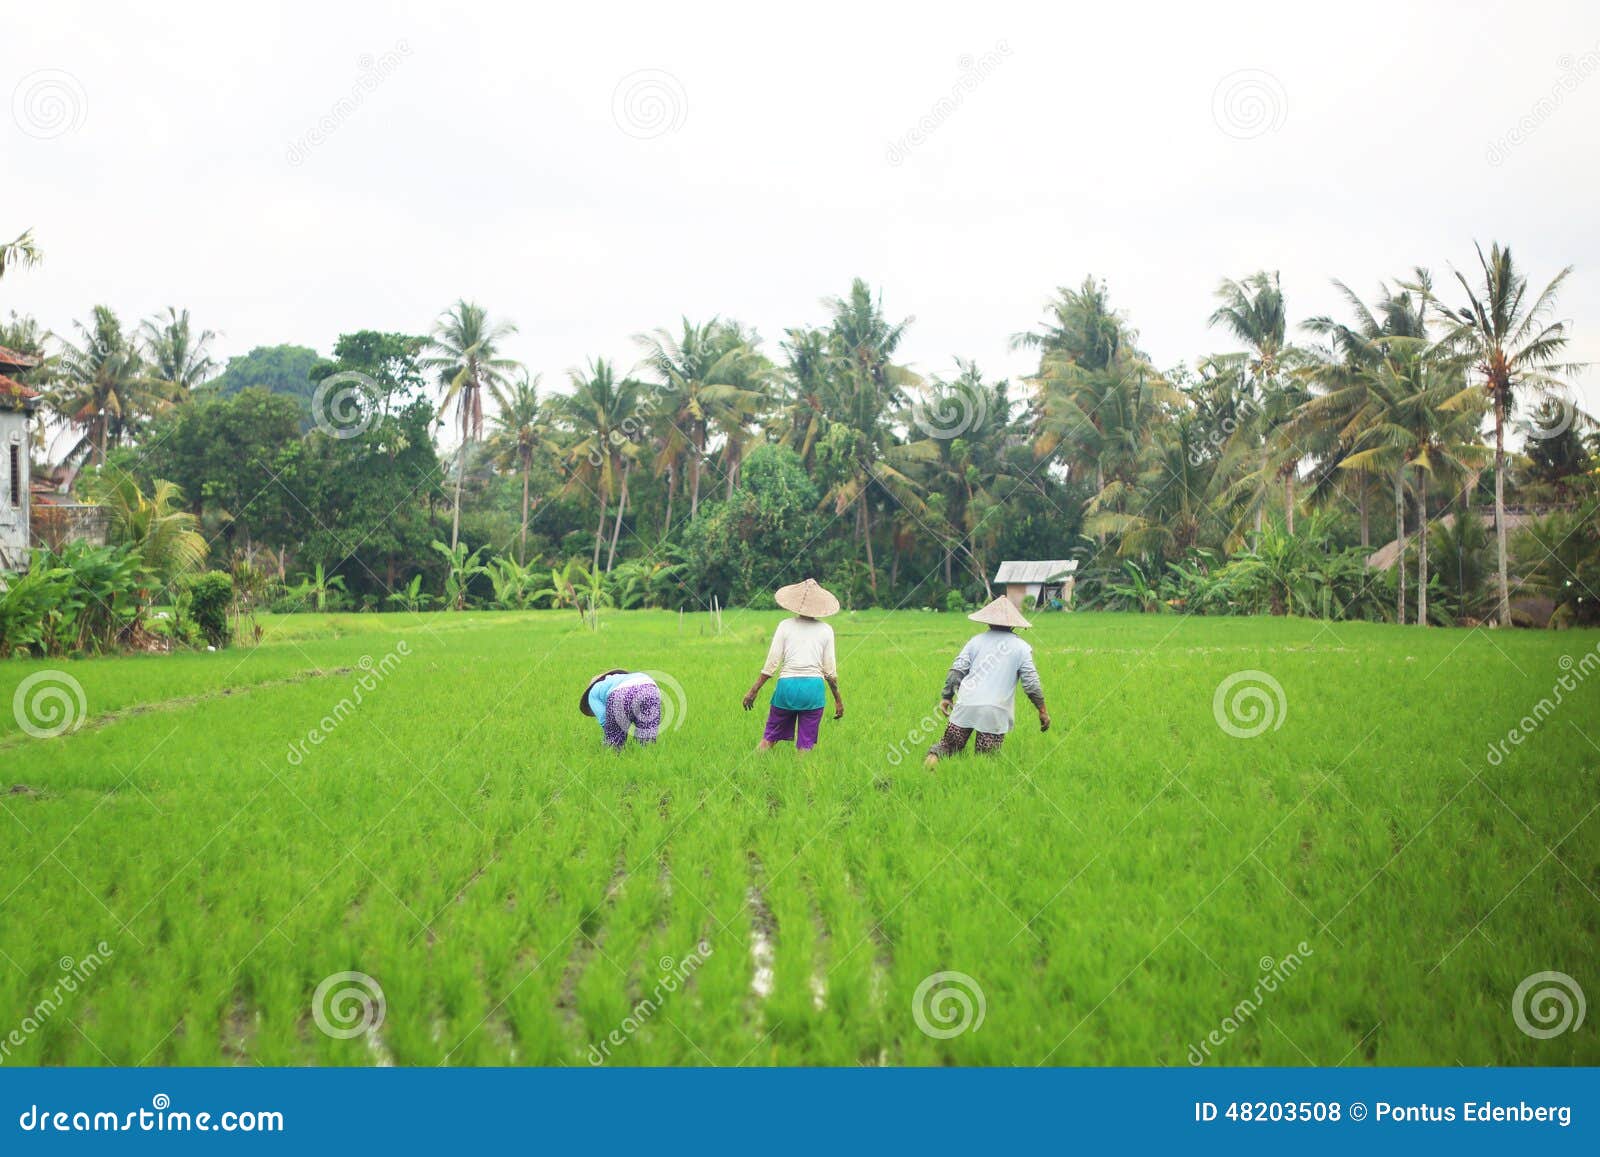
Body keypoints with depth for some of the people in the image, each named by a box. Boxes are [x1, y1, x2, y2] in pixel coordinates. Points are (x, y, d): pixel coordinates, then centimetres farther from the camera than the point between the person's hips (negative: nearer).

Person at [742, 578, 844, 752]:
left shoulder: (785, 626, 1)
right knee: (805, 745, 5)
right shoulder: (825, 630, 3)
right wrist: (838, 700, 14)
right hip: (814, 688, 0)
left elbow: (772, 663, -1)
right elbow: (830, 670, 4)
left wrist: (753, 691, 5)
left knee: (769, 738, 10)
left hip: (787, 685, 0)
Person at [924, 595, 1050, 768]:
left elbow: (957, 670, 6)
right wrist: (1042, 710, 12)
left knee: (948, 744, 13)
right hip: (996, 712, -2)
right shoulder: (1021, 647, 7)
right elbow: (1031, 683, 4)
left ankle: (934, 756, -18)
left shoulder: (976, 641, 12)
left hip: (967, 704, 2)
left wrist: (946, 697, 13)